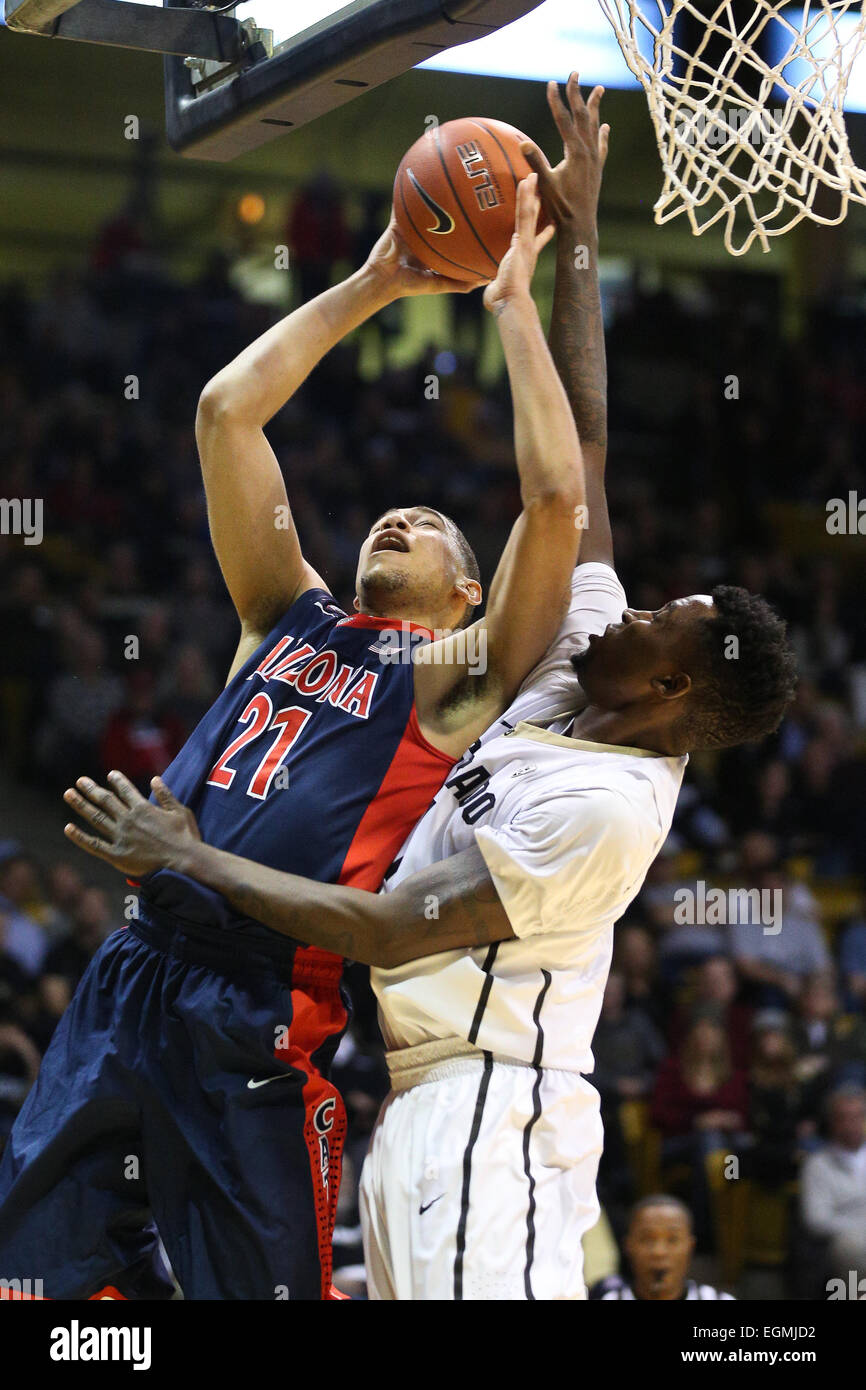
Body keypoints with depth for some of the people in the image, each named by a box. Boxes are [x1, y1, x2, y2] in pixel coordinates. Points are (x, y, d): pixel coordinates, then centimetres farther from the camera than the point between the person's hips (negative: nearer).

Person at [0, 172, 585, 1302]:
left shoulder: (460, 669, 5)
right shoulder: (289, 614, 18)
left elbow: (556, 496, -8)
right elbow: (226, 410, 14)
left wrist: (514, 302, -1)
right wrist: (374, 288, 15)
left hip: (260, 1018, -5)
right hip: (132, 974, 5)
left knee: (258, 1286, 1)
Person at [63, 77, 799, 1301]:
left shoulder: (605, 808, -19)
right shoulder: (578, 671, 7)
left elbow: (388, 931, -19)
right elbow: (581, 448, 11)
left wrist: (189, 857, -13)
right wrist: (577, 236, 12)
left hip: (483, 1112, -10)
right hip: (428, 1103, 10)